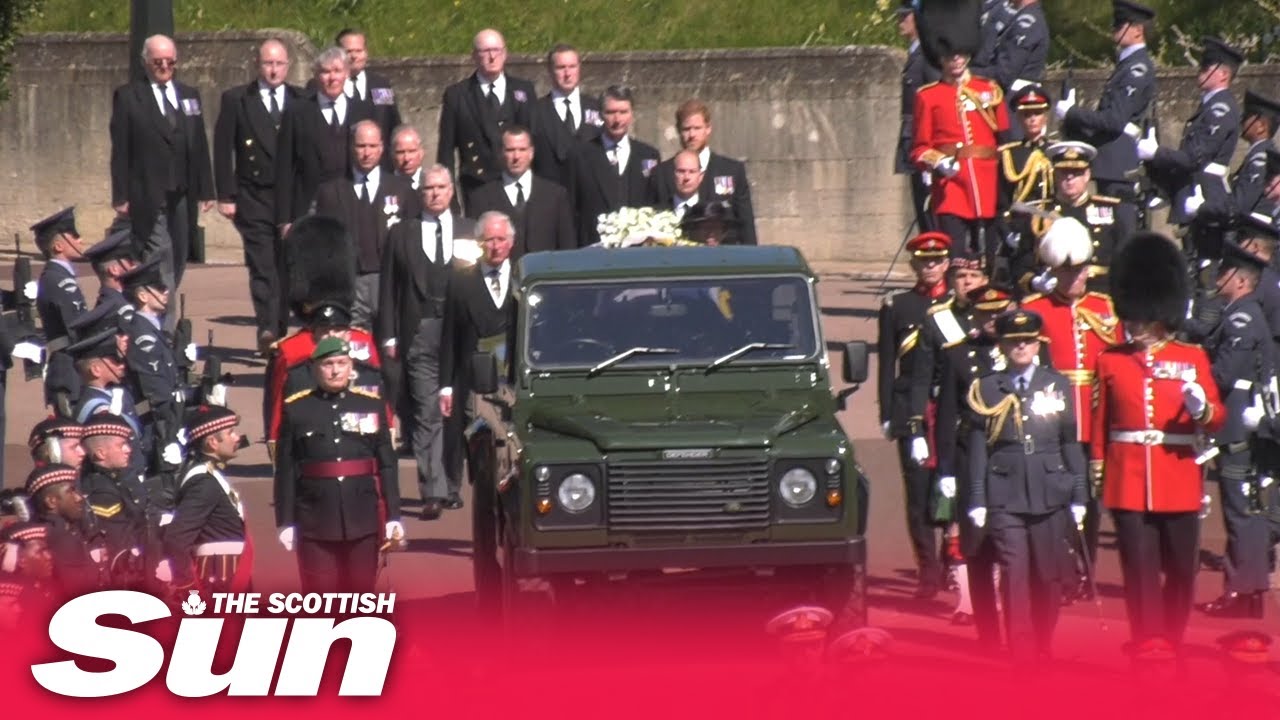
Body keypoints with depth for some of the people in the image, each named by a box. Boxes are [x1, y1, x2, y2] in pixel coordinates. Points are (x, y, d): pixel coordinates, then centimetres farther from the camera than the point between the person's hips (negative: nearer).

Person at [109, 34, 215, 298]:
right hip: (148, 195, -5)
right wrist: (120, 196, -8)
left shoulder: (190, 95, 16)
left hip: (183, 195, 5)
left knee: (178, 260, 6)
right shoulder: (127, 97, 1)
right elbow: (120, 150, -3)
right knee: (159, 257, -14)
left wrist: (205, 190, 10)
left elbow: (200, 146, 16)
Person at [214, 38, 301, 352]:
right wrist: (226, 196, -4)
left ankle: (281, 330, 11)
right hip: (254, 199, -2)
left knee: (287, 267, 4)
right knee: (262, 267, -12)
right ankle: (268, 329, -21)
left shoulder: (301, 102, 10)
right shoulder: (236, 100, 4)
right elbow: (222, 149, 2)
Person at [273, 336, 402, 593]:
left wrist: (393, 517, 1)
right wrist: (286, 522, -5)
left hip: (363, 520, 2)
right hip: (316, 522, -2)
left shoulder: (372, 406, 5)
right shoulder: (296, 410, 0)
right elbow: (285, 471, -1)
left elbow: (387, 465, 5)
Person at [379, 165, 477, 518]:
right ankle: (433, 491, -11)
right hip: (419, 334, -1)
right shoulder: (401, 234, 9)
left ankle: (451, 485, 18)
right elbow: (389, 288, 7)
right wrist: (389, 337, 1)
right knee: (426, 413, -7)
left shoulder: (470, 232, 10)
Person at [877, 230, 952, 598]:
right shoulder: (896, 307, 7)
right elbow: (887, 366, 7)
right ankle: (929, 571, 3)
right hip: (912, 412, 0)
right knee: (919, 493, -2)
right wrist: (887, 415, 0)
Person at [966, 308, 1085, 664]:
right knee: (1014, 573, -5)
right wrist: (977, 501, -1)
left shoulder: (1057, 385, 6)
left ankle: (1044, 644, 20)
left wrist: (1078, 496, 4)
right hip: (1005, 495, -1)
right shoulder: (986, 390, 3)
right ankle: (1020, 646, -2)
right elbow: (977, 448, 3)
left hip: (1049, 492, 1)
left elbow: (1071, 443, 7)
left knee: (1048, 573, 7)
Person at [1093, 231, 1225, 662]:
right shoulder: (1110, 361, 6)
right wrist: (1096, 466, 5)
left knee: (1181, 565, 7)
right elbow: (1100, 420, 9)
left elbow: (1217, 417, 0)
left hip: (1178, 478, 0)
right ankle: (1148, 639, 3)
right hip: (1129, 479, 0)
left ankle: (1171, 636, 23)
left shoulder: (1192, 359, 4)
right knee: (1139, 564, -3)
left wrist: (1202, 410, -21)